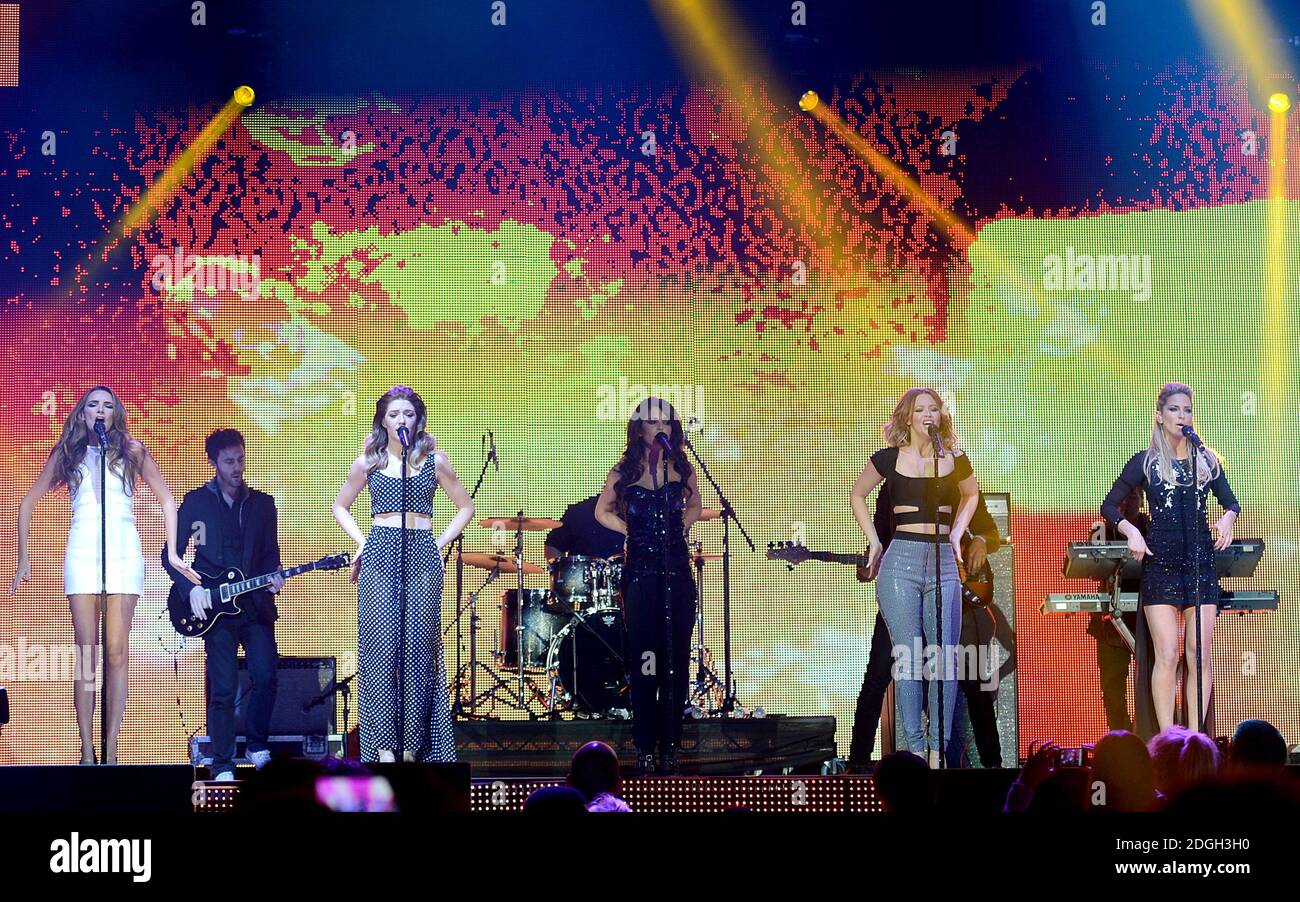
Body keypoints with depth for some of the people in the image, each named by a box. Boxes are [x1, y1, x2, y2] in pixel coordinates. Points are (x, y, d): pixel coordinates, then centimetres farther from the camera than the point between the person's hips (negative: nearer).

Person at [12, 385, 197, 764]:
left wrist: (173, 552, 4)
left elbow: (167, 499, 11)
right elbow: (28, 504, 18)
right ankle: (87, 751, -6)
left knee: (117, 651, -5)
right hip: (82, 554, 1)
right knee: (86, 652, -4)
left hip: (124, 552, 0)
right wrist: (24, 559, 13)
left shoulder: (131, 449, 10)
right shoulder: (67, 453, 13)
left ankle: (111, 749, -5)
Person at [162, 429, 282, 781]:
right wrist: (192, 588, -9)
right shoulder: (196, 502, 4)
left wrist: (274, 575, -7)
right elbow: (171, 555, 5)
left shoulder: (262, 504, 11)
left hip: (256, 604, 2)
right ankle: (222, 766, -1)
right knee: (223, 689, -8)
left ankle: (258, 745, 10)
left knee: (265, 676, -12)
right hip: (215, 606, -2)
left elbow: (270, 552, 15)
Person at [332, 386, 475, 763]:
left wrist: (440, 543, 4)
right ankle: (383, 743, -9)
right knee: (382, 643, -8)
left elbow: (465, 507, 15)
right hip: (379, 556, 0)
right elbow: (340, 506, 21)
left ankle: (412, 743, -1)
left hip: (422, 557, 0)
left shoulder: (434, 460, 8)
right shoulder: (368, 462, 9)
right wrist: (361, 542, 7)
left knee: (417, 645, -6)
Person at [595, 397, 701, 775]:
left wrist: (682, 524, 5)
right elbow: (602, 511, 14)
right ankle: (645, 748, -1)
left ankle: (669, 746, 5)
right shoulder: (624, 473, 1)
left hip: (677, 570, 2)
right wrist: (631, 529, 3)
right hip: (641, 570, -2)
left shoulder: (683, 469, 6)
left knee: (675, 660, 0)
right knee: (644, 660, -4)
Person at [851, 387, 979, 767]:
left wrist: (956, 533, 13)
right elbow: (858, 495, 19)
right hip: (901, 560, -1)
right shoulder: (889, 459, 4)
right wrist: (873, 542, 9)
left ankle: (938, 749, -2)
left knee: (944, 657, -6)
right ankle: (914, 747, -2)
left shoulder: (955, 460, 8)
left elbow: (971, 495, 28)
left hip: (943, 563, 1)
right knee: (908, 657, -5)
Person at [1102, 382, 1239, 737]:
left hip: (1201, 563, 2)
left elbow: (1231, 502, 19)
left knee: (1200, 654, -3)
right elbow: (1109, 506, 8)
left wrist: (1228, 518, -3)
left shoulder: (1207, 460, 11)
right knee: (1167, 655, -9)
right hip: (1160, 565, -2)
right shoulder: (1145, 462, 5)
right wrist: (1132, 532, -9)